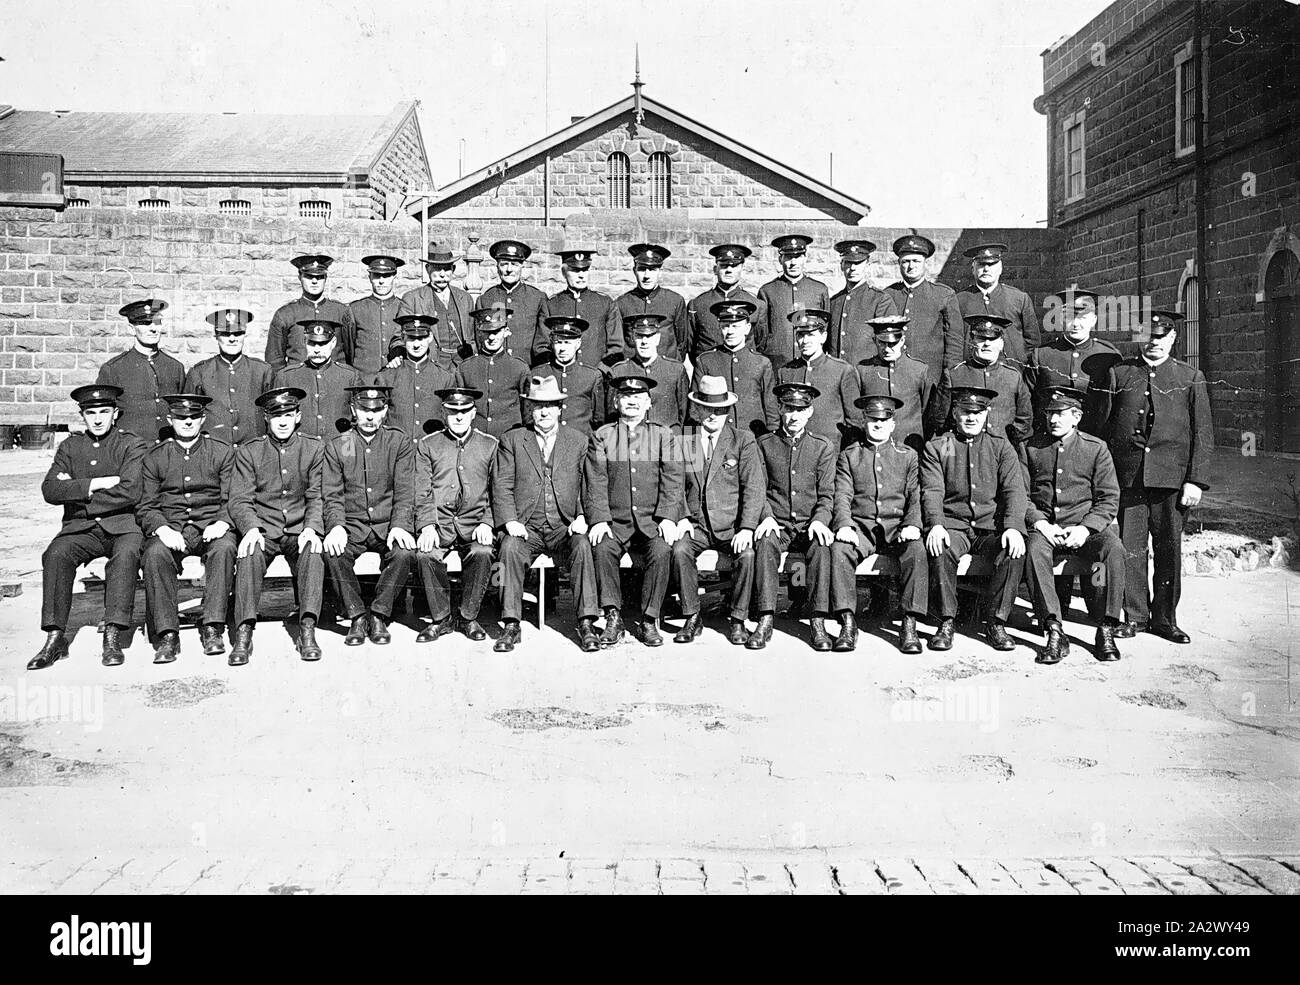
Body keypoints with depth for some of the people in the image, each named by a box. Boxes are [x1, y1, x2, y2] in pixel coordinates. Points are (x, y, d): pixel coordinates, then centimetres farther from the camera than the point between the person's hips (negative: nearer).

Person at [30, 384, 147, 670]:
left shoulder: (132, 445, 4)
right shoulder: (70, 447, 16)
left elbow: (129, 493, -11)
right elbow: (50, 490, 1)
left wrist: (76, 491, -6)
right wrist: (95, 484, -10)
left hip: (123, 525, -3)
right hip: (81, 528, 3)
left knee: (126, 553, -35)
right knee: (55, 554, -27)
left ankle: (113, 636, -33)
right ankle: (55, 638, -23)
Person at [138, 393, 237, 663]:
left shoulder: (222, 452, 10)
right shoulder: (154, 457, 13)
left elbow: (231, 499, 5)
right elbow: (146, 507, 7)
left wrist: (222, 523, -16)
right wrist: (162, 529, -14)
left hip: (211, 526, -1)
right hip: (170, 528, 1)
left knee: (224, 547, -34)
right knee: (155, 553, -32)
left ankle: (212, 629, -30)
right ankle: (167, 634, -27)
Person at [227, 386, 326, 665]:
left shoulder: (314, 448, 7)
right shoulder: (248, 452, 7)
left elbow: (317, 496, 2)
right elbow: (239, 500, 0)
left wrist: (311, 528, -17)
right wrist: (251, 529, -20)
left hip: (299, 530, 0)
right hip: (262, 530, 0)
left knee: (313, 554, -32)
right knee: (249, 556, -32)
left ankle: (307, 631, -32)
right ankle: (243, 634, -31)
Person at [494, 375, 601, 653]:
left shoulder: (578, 440, 13)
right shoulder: (511, 440, 12)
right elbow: (502, 486, 5)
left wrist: (583, 517, -8)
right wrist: (510, 521, -12)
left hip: (564, 527, 0)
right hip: (525, 527, 0)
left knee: (582, 547, -31)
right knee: (510, 549, -31)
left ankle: (587, 624, -26)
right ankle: (511, 626, -23)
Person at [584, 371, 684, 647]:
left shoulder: (663, 435, 13)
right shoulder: (601, 436, 12)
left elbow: (672, 481, 4)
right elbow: (595, 482, 3)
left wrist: (668, 518, -11)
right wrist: (599, 519, -12)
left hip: (651, 522, 0)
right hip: (614, 522, 0)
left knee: (662, 550, -29)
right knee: (601, 548, -29)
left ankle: (649, 620, -15)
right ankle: (613, 618, -16)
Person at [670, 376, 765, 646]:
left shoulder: (743, 440, 3)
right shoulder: (681, 440, 8)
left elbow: (754, 488, -4)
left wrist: (746, 528, -16)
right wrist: (681, 518, -8)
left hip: (732, 526, -1)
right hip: (696, 525, 1)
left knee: (747, 555, -29)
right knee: (680, 550, -28)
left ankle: (737, 620, -10)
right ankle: (692, 618, -11)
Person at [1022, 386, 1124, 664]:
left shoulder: (1096, 448, 6)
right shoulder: (1031, 447, 9)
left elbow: (1109, 498, 2)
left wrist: (1085, 528, -14)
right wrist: (1040, 523, -11)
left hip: (1087, 528, 0)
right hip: (1045, 528, 0)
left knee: (1114, 547, -31)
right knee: (1034, 550, -33)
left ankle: (1107, 630, -21)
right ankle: (1055, 633, -32)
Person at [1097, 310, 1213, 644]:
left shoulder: (1191, 378, 9)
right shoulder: (1118, 374, 10)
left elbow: (1203, 433, 6)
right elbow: (1103, 426, 9)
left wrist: (1196, 480, -3)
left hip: (1172, 479, 0)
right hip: (1127, 477, 0)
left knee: (1170, 549, 4)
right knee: (1130, 548, 2)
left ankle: (1165, 618, 16)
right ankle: (1134, 616, 13)